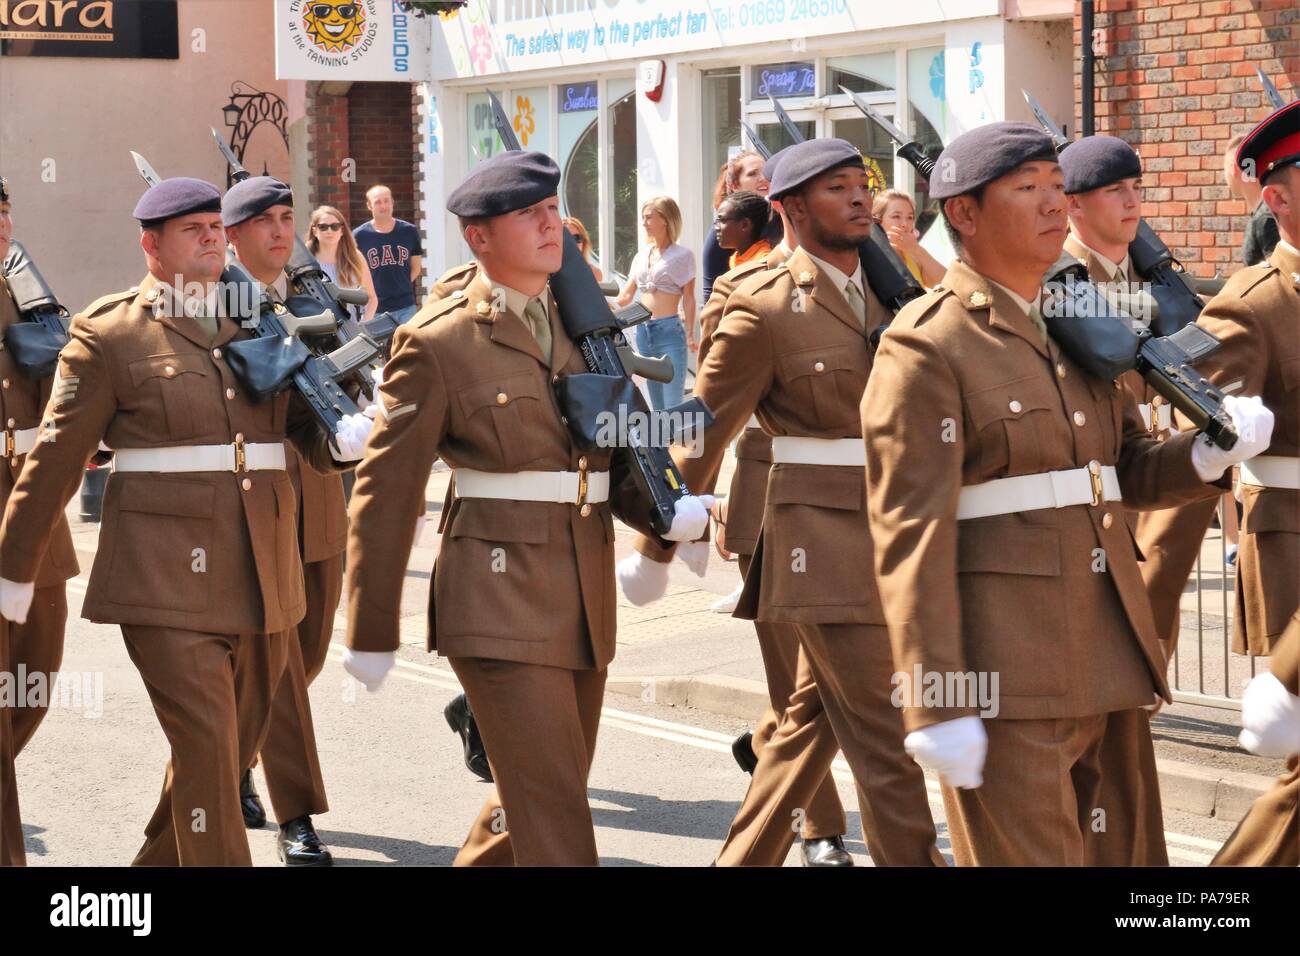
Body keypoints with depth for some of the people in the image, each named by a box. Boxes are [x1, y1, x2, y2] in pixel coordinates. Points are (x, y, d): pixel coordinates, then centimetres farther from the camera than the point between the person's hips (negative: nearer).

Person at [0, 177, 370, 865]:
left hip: (261, 571, 6)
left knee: (237, 744, 15)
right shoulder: (109, 332, -1)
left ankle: (162, 862, 35)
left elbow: (311, 432, 12)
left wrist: (345, 435, -12)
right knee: (207, 750, -11)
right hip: (167, 576, -6)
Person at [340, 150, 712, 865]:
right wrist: (371, 633, -3)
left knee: (543, 799, 16)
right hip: (501, 598, -6)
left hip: (586, 598, 7)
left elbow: (623, 456, 16)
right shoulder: (436, 343, -7)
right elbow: (386, 489, -5)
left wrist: (670, 512, -7)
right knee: (554, 817, -9)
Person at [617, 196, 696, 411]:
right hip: (642, 331, 6)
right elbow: (627, 295, 16)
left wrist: (690, 335, -13)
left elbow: (688, 299, -4)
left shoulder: (681, 255, -3)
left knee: (672, 404, -10)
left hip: (669, 330, -6)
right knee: (657, 405, 9)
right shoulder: (641, 256, 13)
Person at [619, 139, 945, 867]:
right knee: (885, 745, -7)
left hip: (893, 536, 7)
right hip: (824, 540, -7)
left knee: (815, 720, 16)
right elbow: (701, 433, -5)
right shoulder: (766, 309, -10)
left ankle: (745, 859, 31)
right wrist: (657, 550, -1)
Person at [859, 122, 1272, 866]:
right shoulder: (928, 343, -10)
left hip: (1106, 655, 8)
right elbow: (910, 530, -16)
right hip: (1005, 666, -8)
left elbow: (1132, 470, 19)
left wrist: (1212, 451, -4)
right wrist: (936, 707, -20)